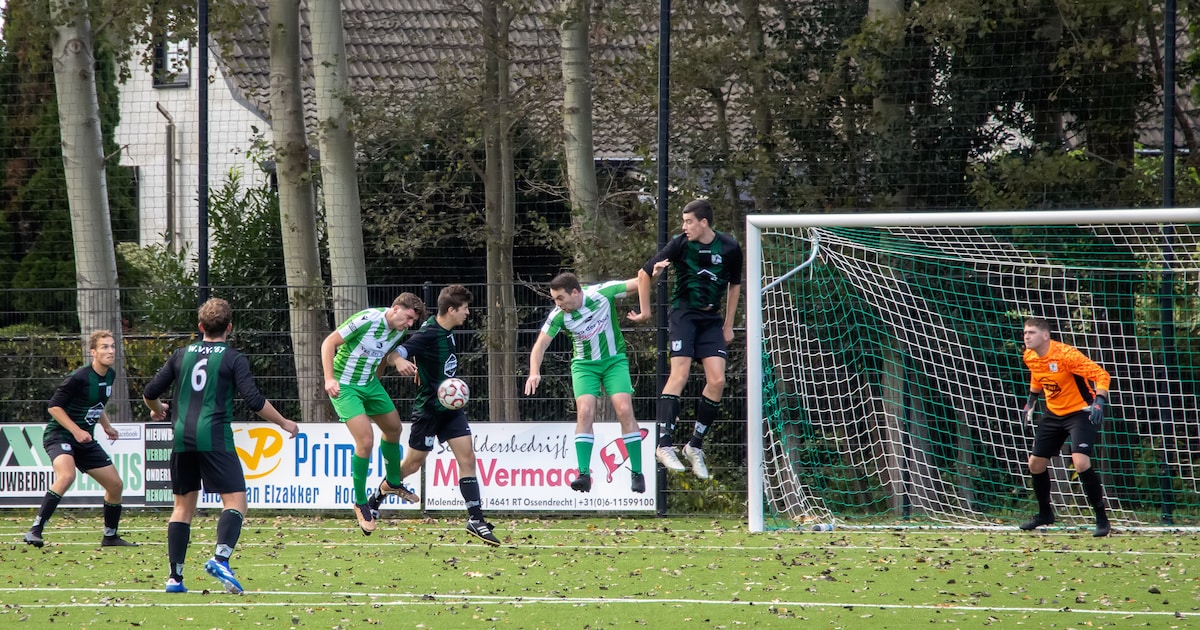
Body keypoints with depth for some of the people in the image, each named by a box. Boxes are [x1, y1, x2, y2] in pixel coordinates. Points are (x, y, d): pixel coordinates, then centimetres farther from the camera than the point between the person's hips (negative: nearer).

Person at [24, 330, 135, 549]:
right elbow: (54, 406, -16)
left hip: (85, 440, 8)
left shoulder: (110, 375, 7)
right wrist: (76, 431, -22)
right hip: (59, 434, -8)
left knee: (115, 485, 8)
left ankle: (110, 536, 27)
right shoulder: (79, 378, -19)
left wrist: (106, 425, 14)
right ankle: (35, 530, -33)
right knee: (66, 475, -35)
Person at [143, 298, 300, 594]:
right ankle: (220, 557, -28)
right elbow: (254, 400, -7)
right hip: (215, 437, -5)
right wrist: (283, 423, 7)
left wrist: (157, 410, 40)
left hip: (182, 437, 5)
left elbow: (150, 393, 16)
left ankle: (175, 577, 9)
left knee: (184, 505, 13)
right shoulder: (233, 358, 0)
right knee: (235, 502, -4)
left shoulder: (182, 355, 13)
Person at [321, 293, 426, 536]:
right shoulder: (367, 320, -26)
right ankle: (360, 504, -3)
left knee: (393, 429, 20)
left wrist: (396, 359, -8)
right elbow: (329, 343, -23)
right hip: (344, 386, -8)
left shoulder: (399, 329, -3)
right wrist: (329, 379, -31)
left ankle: (391, 483, 45)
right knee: (366, 440, -18)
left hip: (370, 384, 8)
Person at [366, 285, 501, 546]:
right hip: (428, 408, -7)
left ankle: (476, 519, -5)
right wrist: (399, 361, -56)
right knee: (413, 463, 5)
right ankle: (374, 502, 26)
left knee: (467, 456, -4)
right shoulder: (429, 334, -21)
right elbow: (400, 351, -35)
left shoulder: (447, 331, 4)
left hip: (451, 406, 7)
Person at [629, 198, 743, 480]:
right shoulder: (681, 244, -9)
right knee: (679, 375, -17)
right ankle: (665, 445, -19)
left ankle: (695, 446, 4)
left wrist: (728, 325, 14)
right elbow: (645, 273, 2)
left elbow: (734, 285, 15)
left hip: (711, 319, 3)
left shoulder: (730, 248, -2)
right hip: (684, 314, -3)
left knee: (717, 381, -8)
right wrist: (645, 311, 7)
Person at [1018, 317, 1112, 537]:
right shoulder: (1030, 357, -2)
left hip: (1080, 412, -8)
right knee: (1035, 464, 9)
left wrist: (1098, 402, -39)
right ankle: (1044, 513, 33)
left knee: (1081, 462, -24)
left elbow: (1101, 375, -26)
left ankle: (1102, 519, -12)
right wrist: (1031, 400, 21)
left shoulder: (1065, 355, -26)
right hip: (1054, 414, 8)